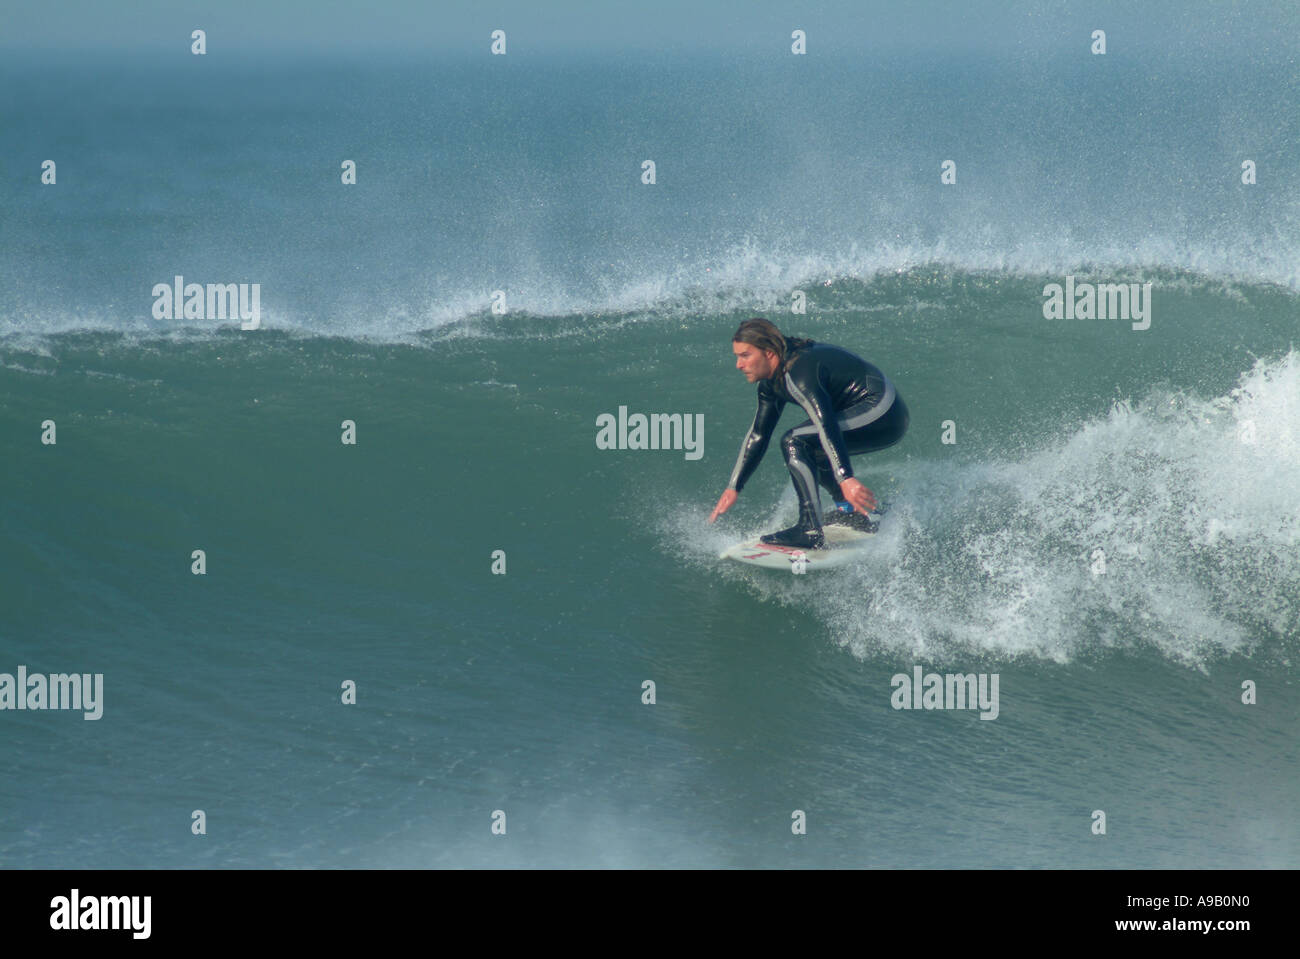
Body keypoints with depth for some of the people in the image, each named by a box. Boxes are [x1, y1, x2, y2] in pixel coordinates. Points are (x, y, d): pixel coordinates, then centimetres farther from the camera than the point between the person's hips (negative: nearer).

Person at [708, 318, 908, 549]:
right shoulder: (773, 381, 10)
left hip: (882, 415, -10)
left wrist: (846, 480, -42)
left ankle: (811, 531, -22)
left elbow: (827, 426, -33)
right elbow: (758, 435, 17)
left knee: (794, 442, -18)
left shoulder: (799, 372, -22)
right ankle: (850, 511, 21)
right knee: (805, 447, 22)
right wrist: (733, 488, 16)